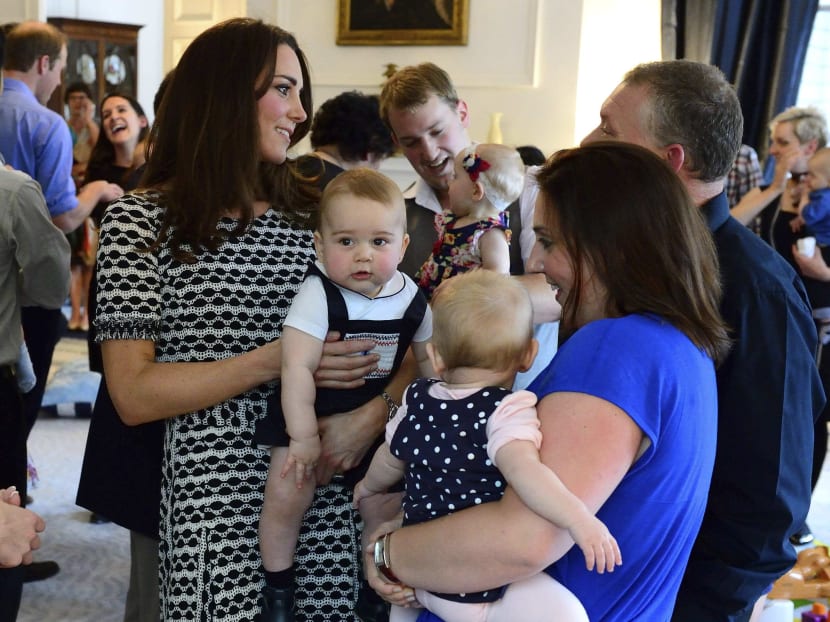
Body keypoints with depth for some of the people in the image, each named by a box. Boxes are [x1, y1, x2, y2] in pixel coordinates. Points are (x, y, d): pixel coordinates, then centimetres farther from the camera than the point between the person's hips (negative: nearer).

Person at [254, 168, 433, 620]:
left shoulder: (411, 299, -8)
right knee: (288, 493, -12)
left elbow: (428, 361, 7)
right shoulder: (317, 295, -24)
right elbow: (297, 367, -26)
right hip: (308, 414, -4)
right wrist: (303, 438, -26)